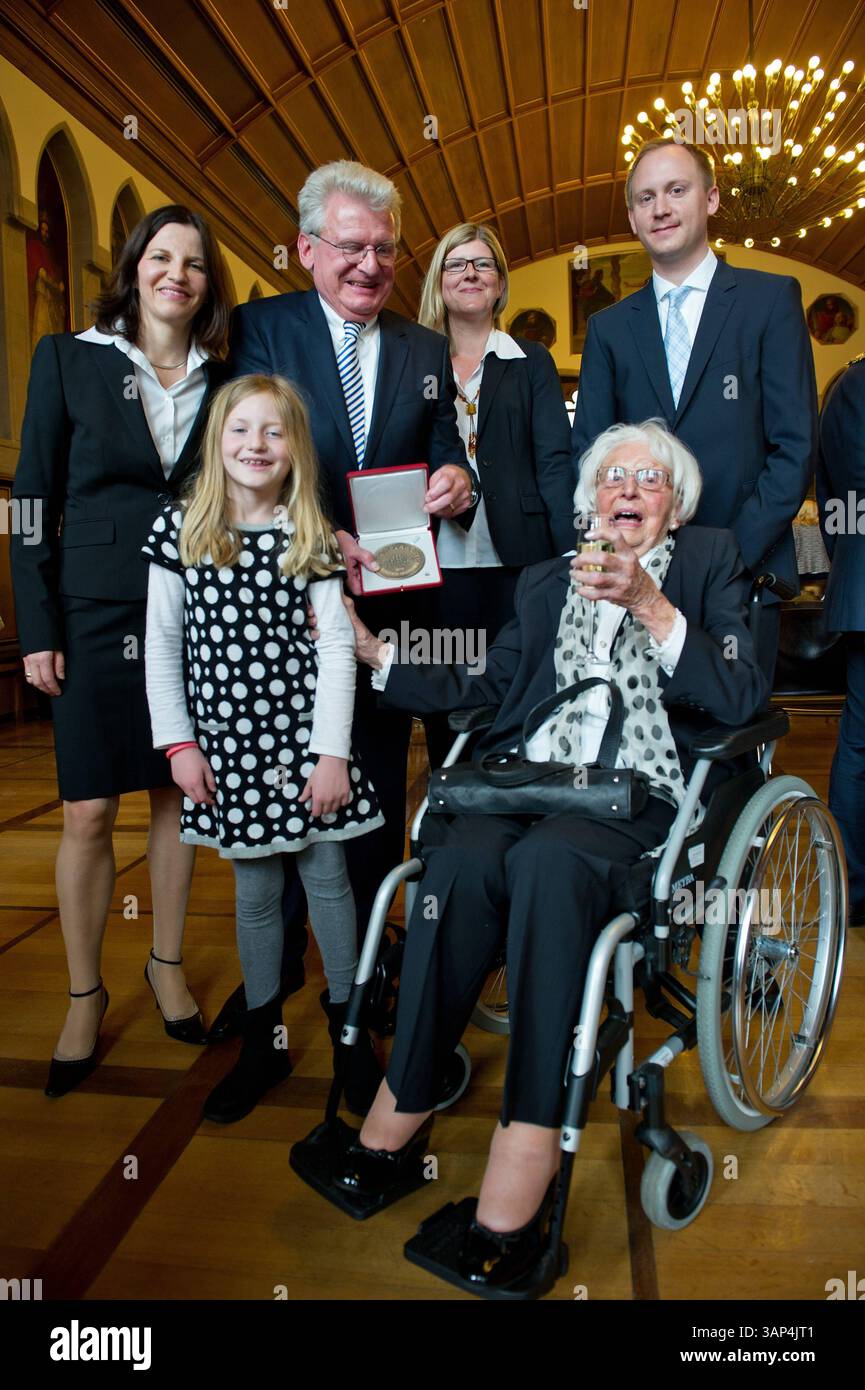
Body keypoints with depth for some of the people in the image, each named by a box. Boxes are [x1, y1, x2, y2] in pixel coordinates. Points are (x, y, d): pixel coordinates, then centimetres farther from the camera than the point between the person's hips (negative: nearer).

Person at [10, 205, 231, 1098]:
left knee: (177, 795, 10)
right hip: (97, 613, -2)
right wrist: (37, 628, -6)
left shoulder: (222, 380, 7)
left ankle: (167, 964, 29)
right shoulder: (68, 358, 1)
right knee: (89, 812, 2)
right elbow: (34, 498, 0)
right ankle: (84, 996, 19)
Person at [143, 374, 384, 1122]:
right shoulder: (179, 528, 1)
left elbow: (336, 647, -3)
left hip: (302, 730, -1)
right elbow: (162, 644, 3)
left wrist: (331, 751, -9)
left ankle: (349, 1031, 25)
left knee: (327, 876, 6)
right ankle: (264, 1040, 28)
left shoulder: (310, 537, -1)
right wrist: (178, 742, -2)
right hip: (227, 738, 1)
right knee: (255, 889, 11)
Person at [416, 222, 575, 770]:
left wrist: (571, 554, -8)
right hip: (439, 561, 1)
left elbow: (555, 461, 3)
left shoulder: (531, 361, 10)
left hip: (515, 559, -1)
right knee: (444, 706, 4)